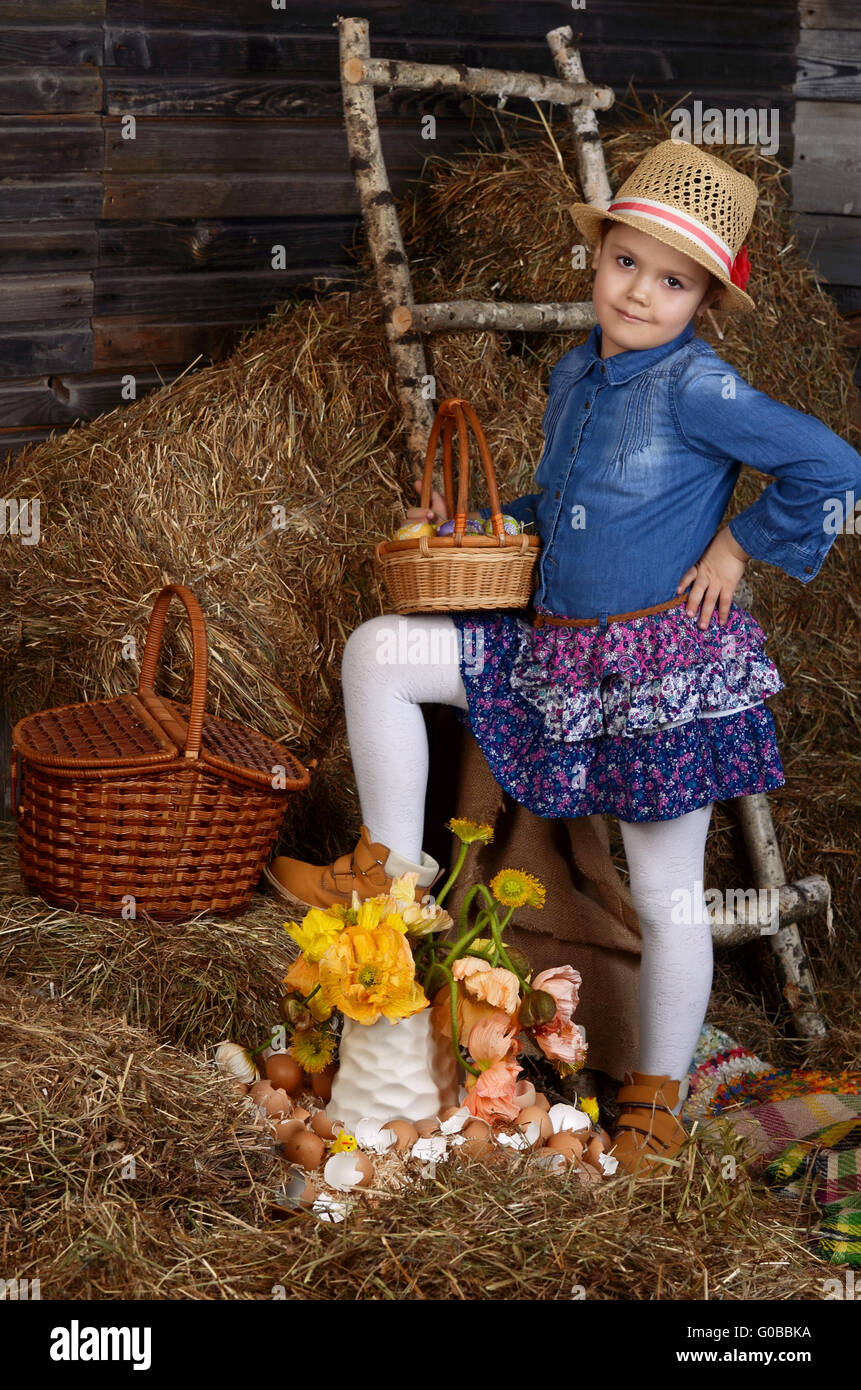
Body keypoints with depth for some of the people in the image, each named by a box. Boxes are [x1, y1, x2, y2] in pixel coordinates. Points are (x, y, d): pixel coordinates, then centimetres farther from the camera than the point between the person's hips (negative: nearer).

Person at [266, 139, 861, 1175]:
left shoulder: (696, 388, -16)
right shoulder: (573, 375, 7)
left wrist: (738, 546, -13)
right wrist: (476, 522, 13)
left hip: (667, 664, -7)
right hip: (557, 647, 7)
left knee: (666, 896, 4)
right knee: (375, 653, -2)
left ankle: (656, 1098, 21)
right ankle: (391, 867, 7)